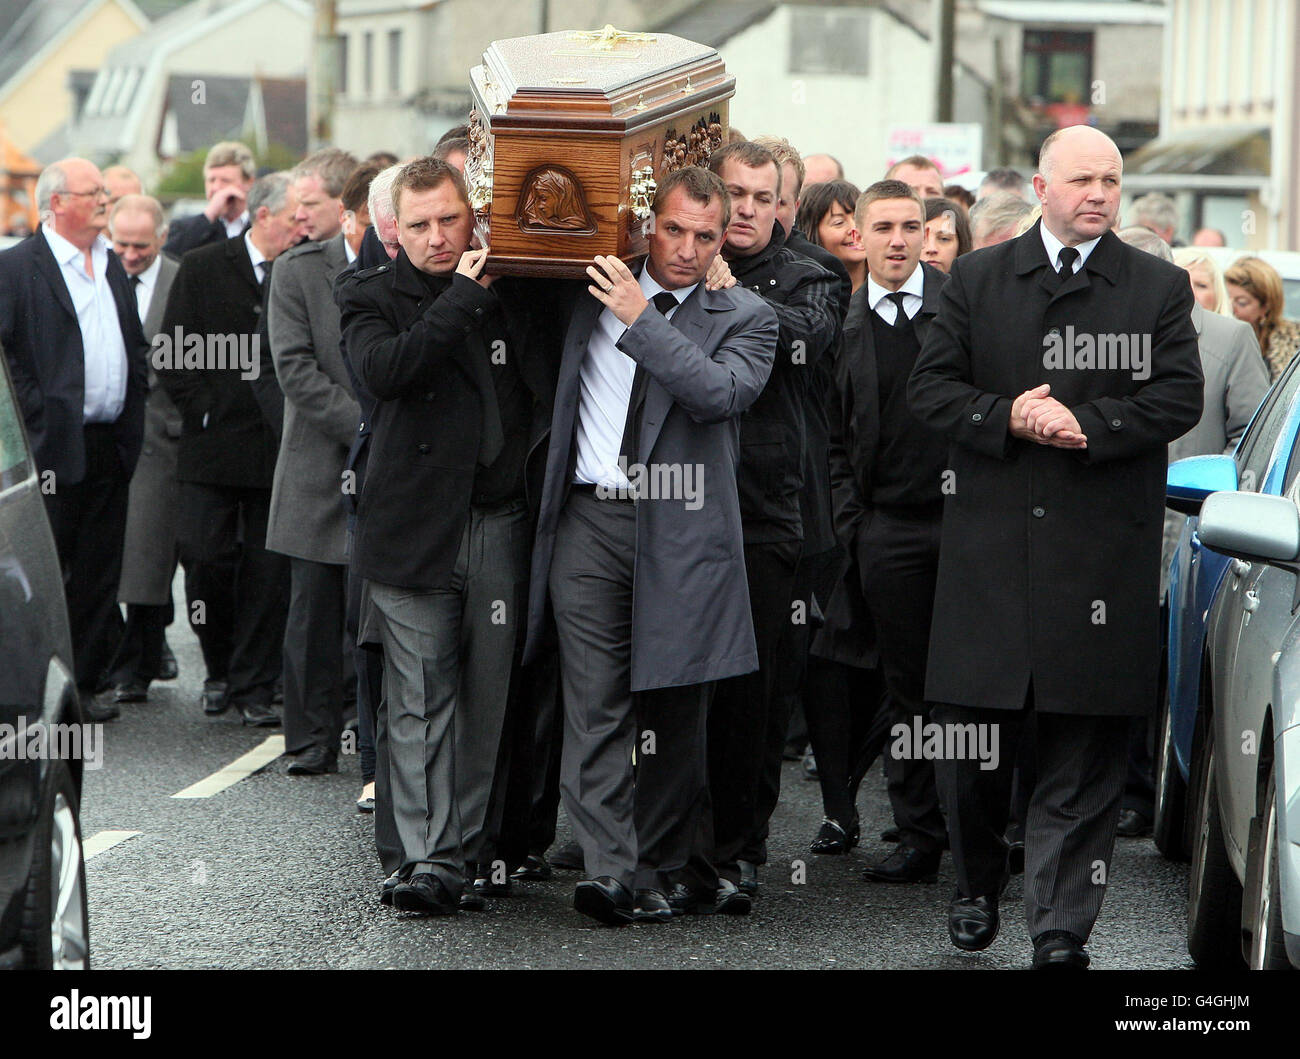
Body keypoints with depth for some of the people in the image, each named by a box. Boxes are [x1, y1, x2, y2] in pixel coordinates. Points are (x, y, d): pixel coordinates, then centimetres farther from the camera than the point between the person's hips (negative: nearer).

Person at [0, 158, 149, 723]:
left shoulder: (113, 264, 15)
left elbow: (137, 346, 24)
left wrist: (132, 412, 14)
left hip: (110, 444, 7)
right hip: (54, 448, -6)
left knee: (99, 576, 9)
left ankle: (82, 685, 17)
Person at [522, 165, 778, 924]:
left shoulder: (745, 317, 4)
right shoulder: (591, 293, 12)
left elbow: (719, 393, -13)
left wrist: (643, 320, -13)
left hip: (683, 533, -1)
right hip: (591, 520, 1)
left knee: (678, 709, 7)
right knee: (597, 705, -6)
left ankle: (671, 863, 18)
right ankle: (613, 873, -8)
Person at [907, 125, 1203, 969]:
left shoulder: (1160, 288, 7)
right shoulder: (978, 280, 11)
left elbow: (1179, 399, -2)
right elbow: (932, 386, 6)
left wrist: (1083, 423, -14)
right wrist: (1007, 417, -12)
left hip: (1105, 549, -1)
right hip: (990, 543, 1)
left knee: (1085, 751, -1)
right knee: (972, 736, 5)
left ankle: (1061, 930, 2)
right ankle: (979, 885, 28)